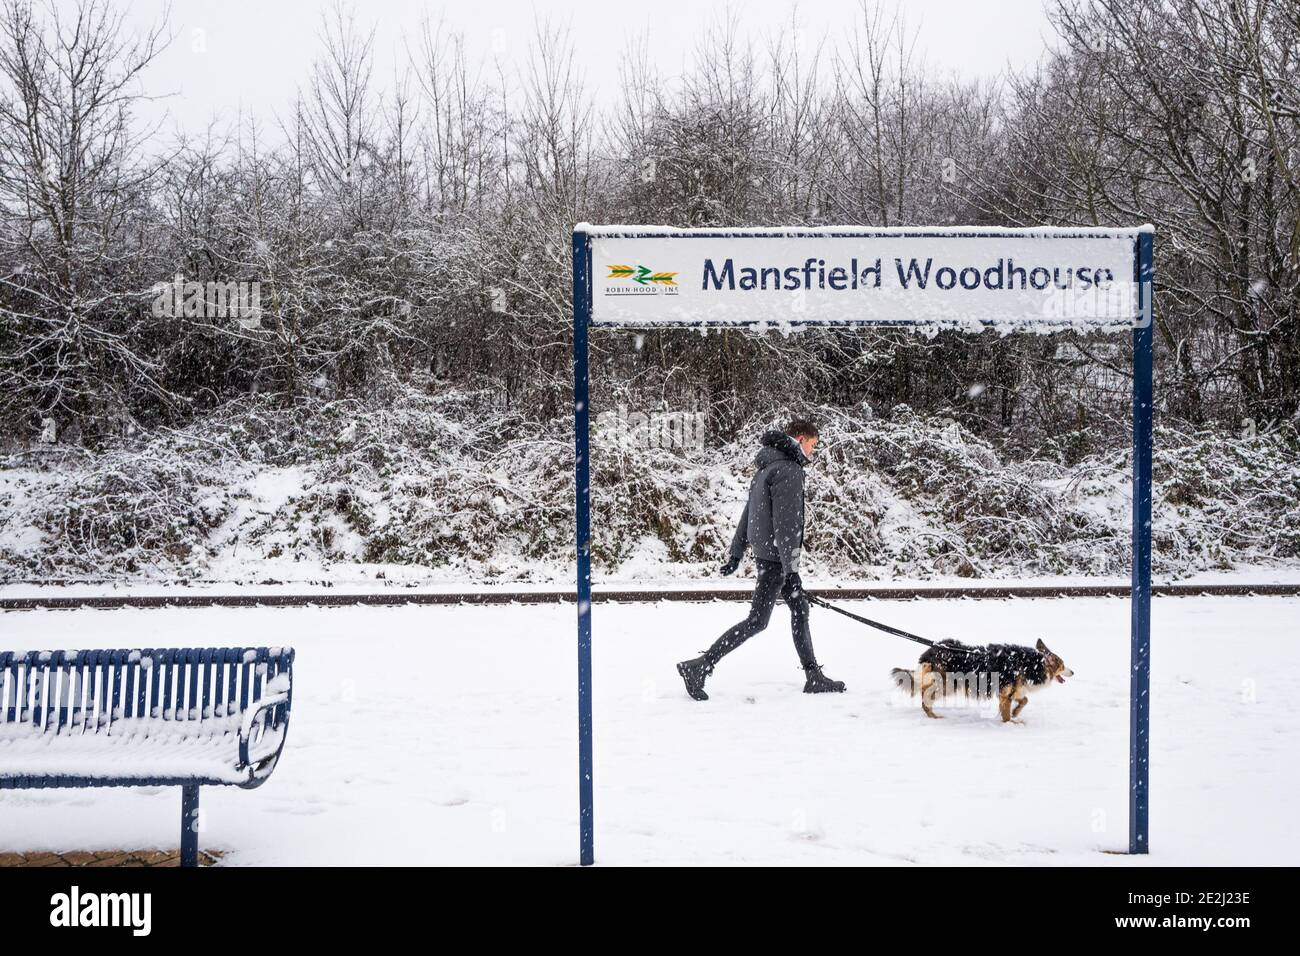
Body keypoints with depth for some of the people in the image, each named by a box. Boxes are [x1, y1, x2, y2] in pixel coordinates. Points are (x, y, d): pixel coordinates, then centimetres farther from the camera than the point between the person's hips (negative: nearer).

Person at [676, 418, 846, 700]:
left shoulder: (768, 466, 15)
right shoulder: (788, 471, -17)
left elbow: (749, 512, 19)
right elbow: (785, 523, -22)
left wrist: (736, 553, 22)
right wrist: (790, 566, -21)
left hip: (766, 551, 10)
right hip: (775, 557, -10)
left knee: (800, 608, 15)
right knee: (757, 620, -6)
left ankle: (814, 677, 20)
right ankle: (699, 667, -6)